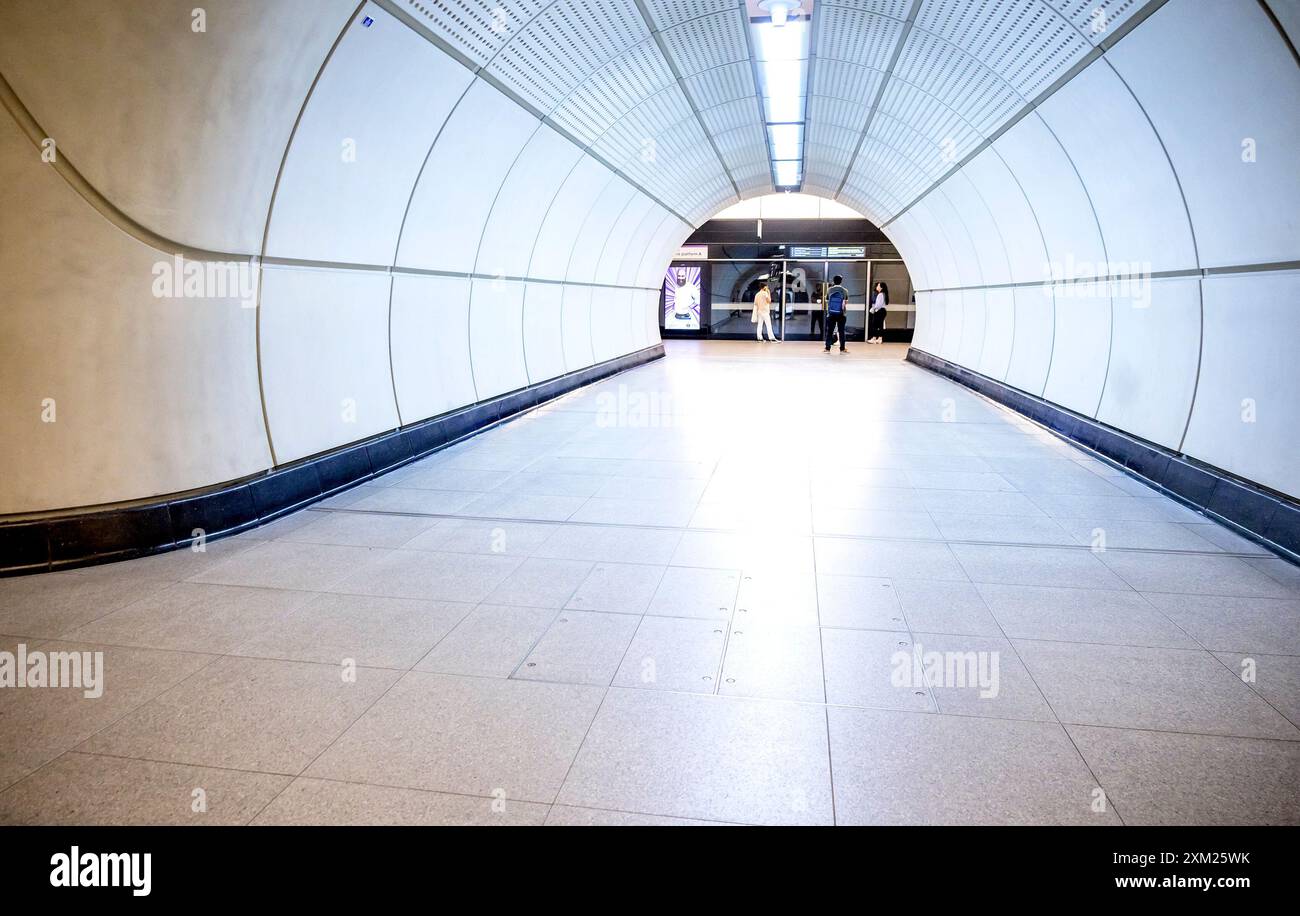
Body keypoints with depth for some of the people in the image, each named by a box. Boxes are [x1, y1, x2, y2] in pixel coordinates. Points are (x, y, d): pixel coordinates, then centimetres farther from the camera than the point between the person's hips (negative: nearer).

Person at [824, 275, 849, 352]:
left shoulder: (829, 290, -3)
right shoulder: (845, 291, -3)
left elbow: (827, 301, 6)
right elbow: (846, 302, 6)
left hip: (831, 314, 0)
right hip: (841, 314, 0)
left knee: (829, 331, 5)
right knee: (841, 331, 5)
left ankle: (827, 348, 4)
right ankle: (842, 349, 6)